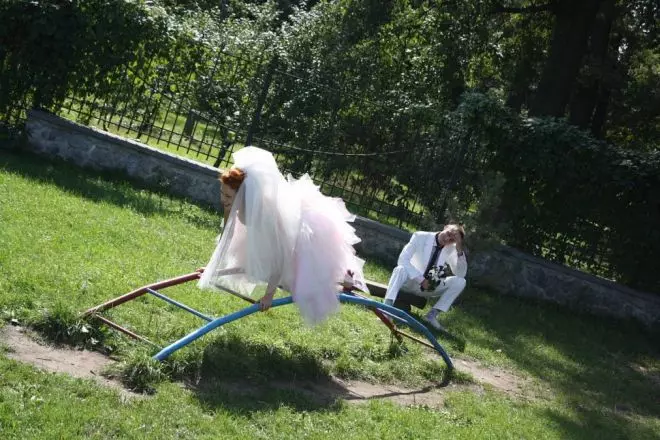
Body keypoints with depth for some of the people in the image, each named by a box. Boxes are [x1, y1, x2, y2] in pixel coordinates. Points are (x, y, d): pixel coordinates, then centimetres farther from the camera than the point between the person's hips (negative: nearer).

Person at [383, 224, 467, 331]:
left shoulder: (451, 249, -3)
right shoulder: (421, 237, -13)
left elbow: (461, 274, -12)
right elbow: (403, 259, -22)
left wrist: (459, 250, -23)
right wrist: (421, 279, -26)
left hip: (429, 286, 4)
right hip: (410, 282, -4)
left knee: (460, 282, -17)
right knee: (401, 269, -37)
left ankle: (432, 314, -21)